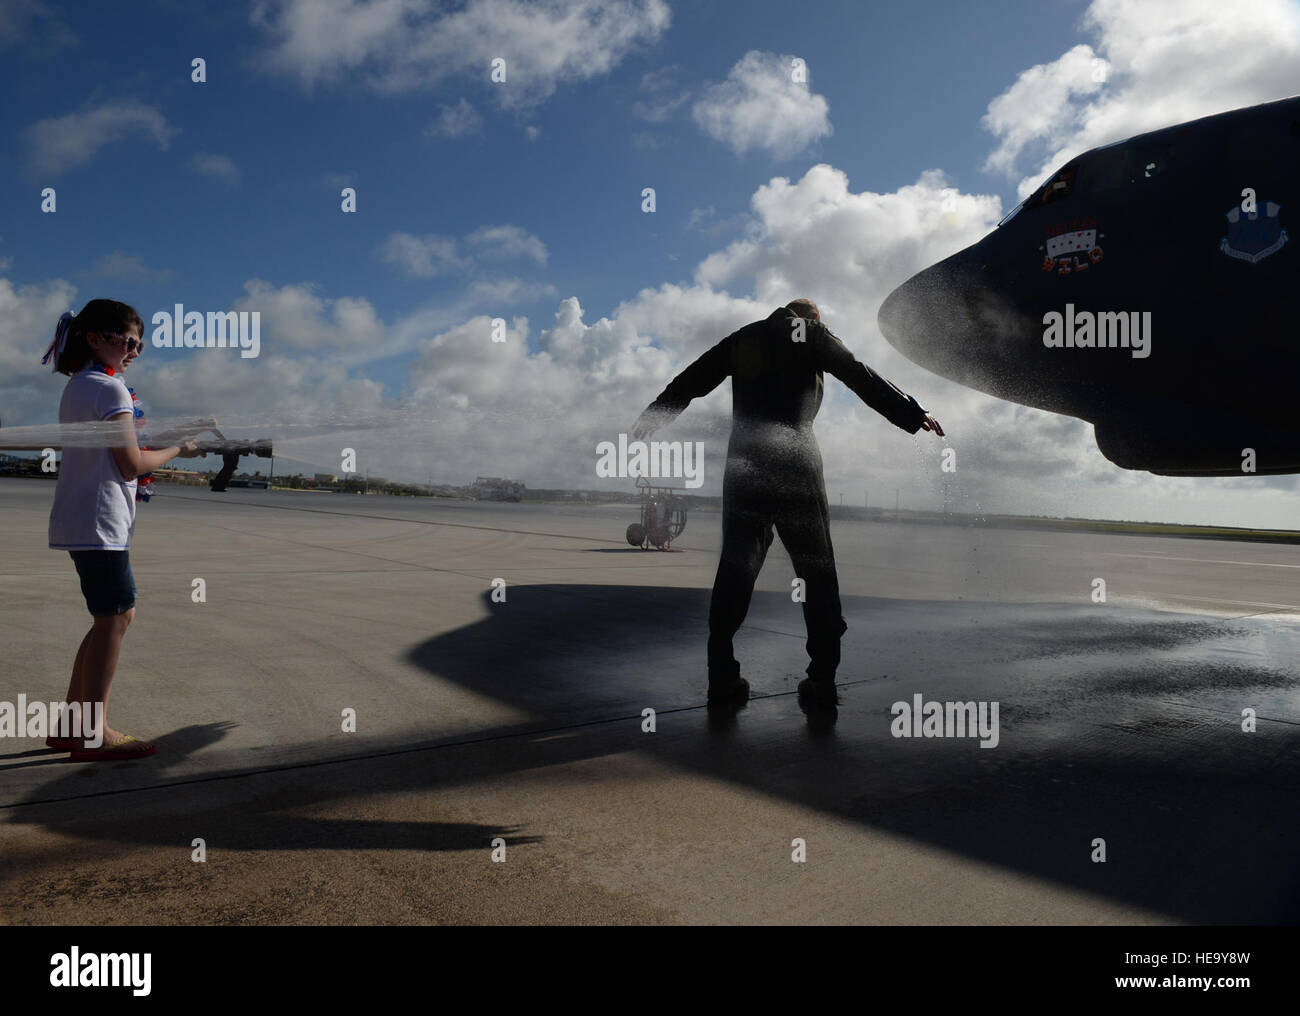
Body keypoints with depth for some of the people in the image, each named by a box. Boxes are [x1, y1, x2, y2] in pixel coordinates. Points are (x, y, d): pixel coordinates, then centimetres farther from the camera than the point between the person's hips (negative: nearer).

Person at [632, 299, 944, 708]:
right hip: (795, 460, -3)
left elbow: (690, 380, 25)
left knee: (735, 566, 7)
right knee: (816, 568, 3)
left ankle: (722, 676, 6)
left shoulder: (743, 338, 20)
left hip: (744, 460, 4)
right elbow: (862, 378, 3)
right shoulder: (813, 333, 10)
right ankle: (822, 680, 1)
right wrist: (913, 416, 7)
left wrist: (651, 417, 35)